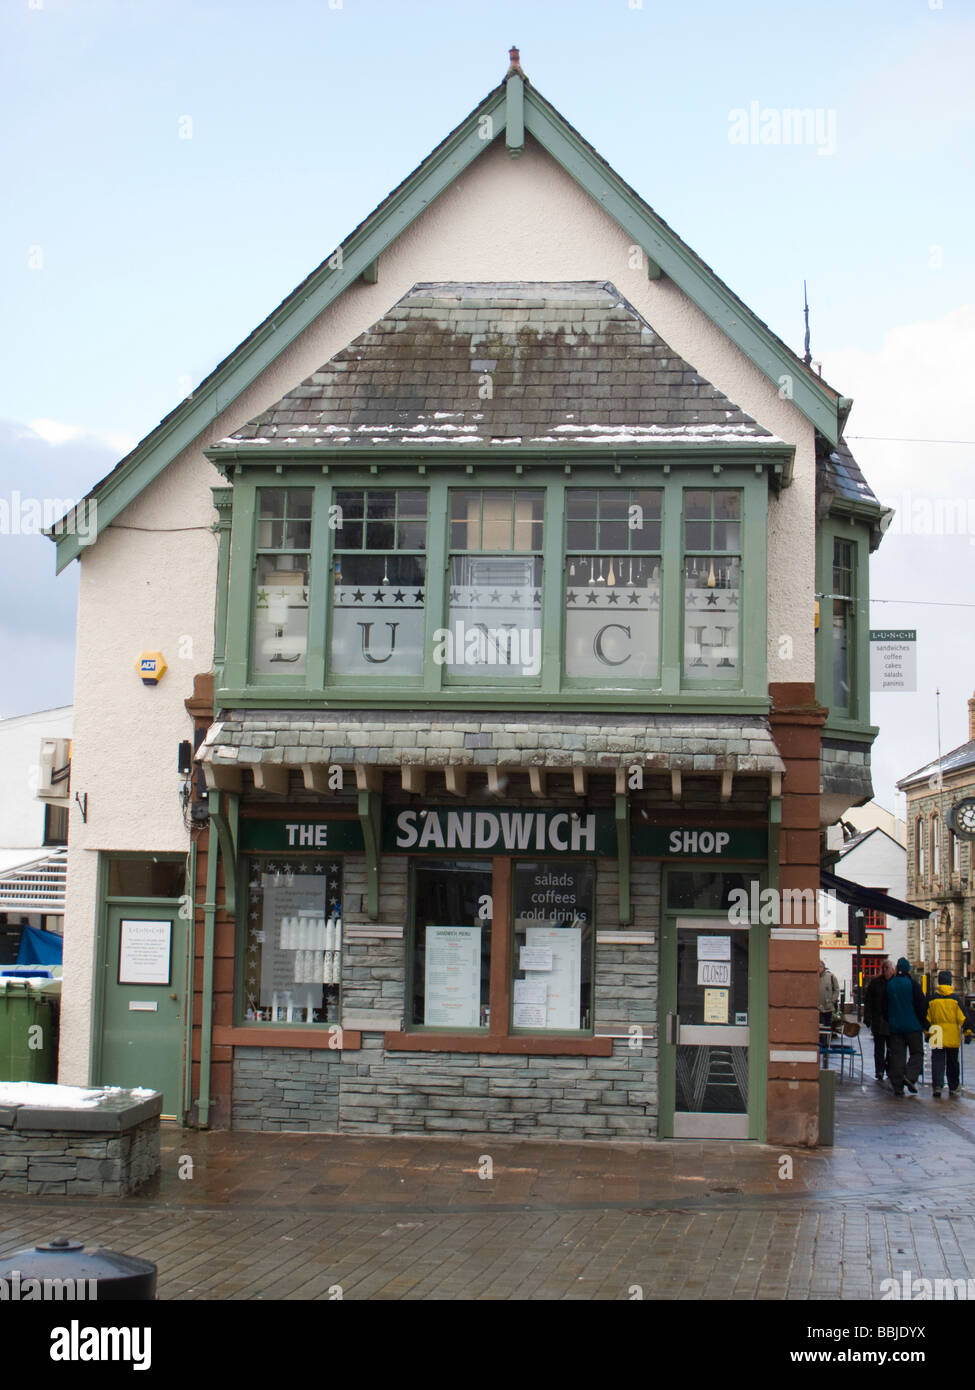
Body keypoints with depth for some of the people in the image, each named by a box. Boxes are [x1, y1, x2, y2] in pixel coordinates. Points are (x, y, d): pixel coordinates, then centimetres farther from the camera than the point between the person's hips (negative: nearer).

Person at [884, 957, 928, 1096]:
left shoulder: (889, 985, 5)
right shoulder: (912, 984, -8)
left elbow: (884, 1007, 10)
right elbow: (922, 1005, -9)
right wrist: (922, 1023, 2)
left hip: (895, 1026, 4)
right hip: (913, 1026, -4)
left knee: (897, 1055, 6)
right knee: (917, 1053, 5)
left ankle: (897, 1086, 2)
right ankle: (910, 1077, -17)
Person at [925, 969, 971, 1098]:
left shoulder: (932, 999, 1)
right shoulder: (955, 999, -3)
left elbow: (927, 1019, 6)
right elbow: (963, 1017, -6)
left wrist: (927, 1033, 15)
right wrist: (967, 1032, -2)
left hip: (937, 1038, 0)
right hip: (953, 1038, 0)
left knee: (937, 1062, -1)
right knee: (952, 1062, 13)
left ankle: (937, 1085, -20)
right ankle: (953, 1088, 21)